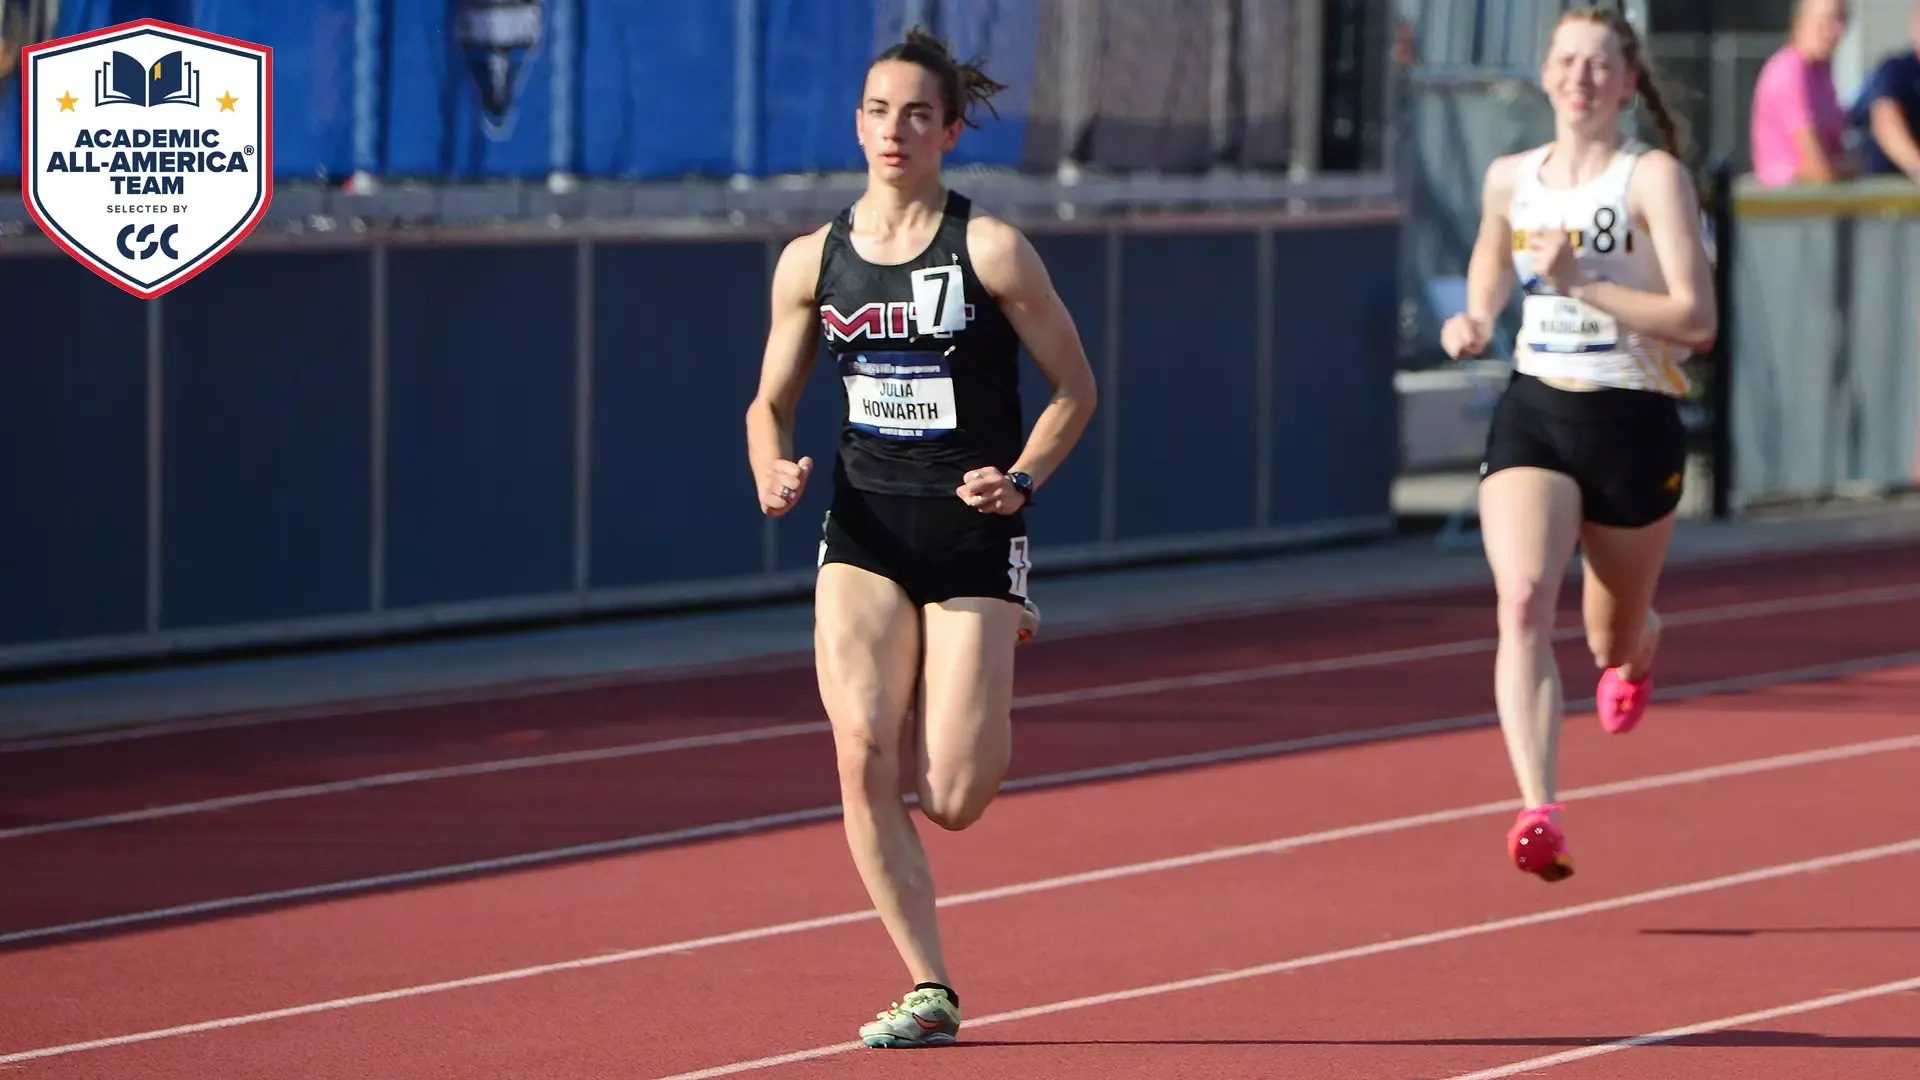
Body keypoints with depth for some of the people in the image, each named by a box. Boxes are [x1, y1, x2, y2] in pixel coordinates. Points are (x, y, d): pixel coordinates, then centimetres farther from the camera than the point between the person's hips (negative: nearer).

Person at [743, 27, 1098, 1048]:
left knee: (950, 802, -9)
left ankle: (992, 718, 30)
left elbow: (1073, 388, 0)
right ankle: (928, 991, -4)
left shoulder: (991, 251, -7)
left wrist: (1020, 478, -15)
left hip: (972, 533, -3)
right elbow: (771, 401, 14)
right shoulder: (811, 260, 4)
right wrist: (773, 472, -7)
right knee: (864, 758, -16)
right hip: (865, 532, 3)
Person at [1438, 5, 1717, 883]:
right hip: (1532, 415, 2)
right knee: (1522, 603, -24)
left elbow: (1696, 319, -18)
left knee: (1613, 639, 17)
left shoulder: (1654, 178, -9)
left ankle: (1636, 651, 58)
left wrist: (1581, 283, -24)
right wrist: (1474, 321, 9)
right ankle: (1538, 812, -33)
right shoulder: (1509, 179, 6)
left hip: (1633, 424, -2)